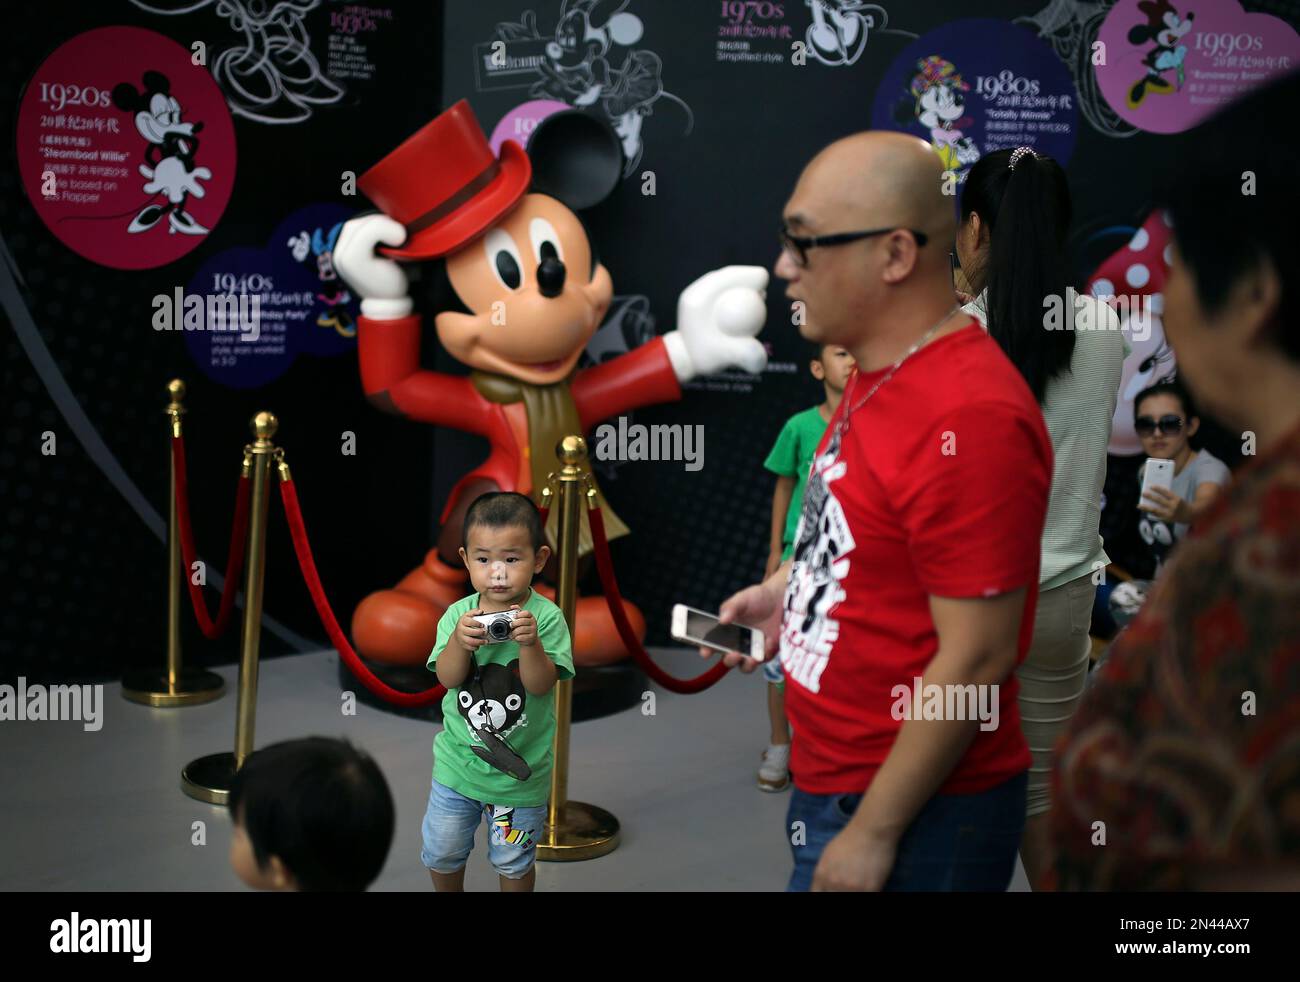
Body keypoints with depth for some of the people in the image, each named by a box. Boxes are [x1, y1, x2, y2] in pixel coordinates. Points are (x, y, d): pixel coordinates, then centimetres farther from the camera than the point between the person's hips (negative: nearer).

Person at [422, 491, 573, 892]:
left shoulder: (546, 617, -16)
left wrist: (530, 643, -39)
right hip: (458, 761, 3)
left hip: (520, 769, -2)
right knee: (441, 852, 19)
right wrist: (459, 642, -35)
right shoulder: (458, 614, -9)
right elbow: (448, 678, -16)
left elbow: (540, 685, -21)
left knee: (513, 861, 17)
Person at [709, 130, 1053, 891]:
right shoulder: (879, 375, 5)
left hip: (913, 815, -9)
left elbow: (976, 657, -24)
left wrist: (871, 833, -19)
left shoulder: (969, 417, -25)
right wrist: (784, 594, 6)